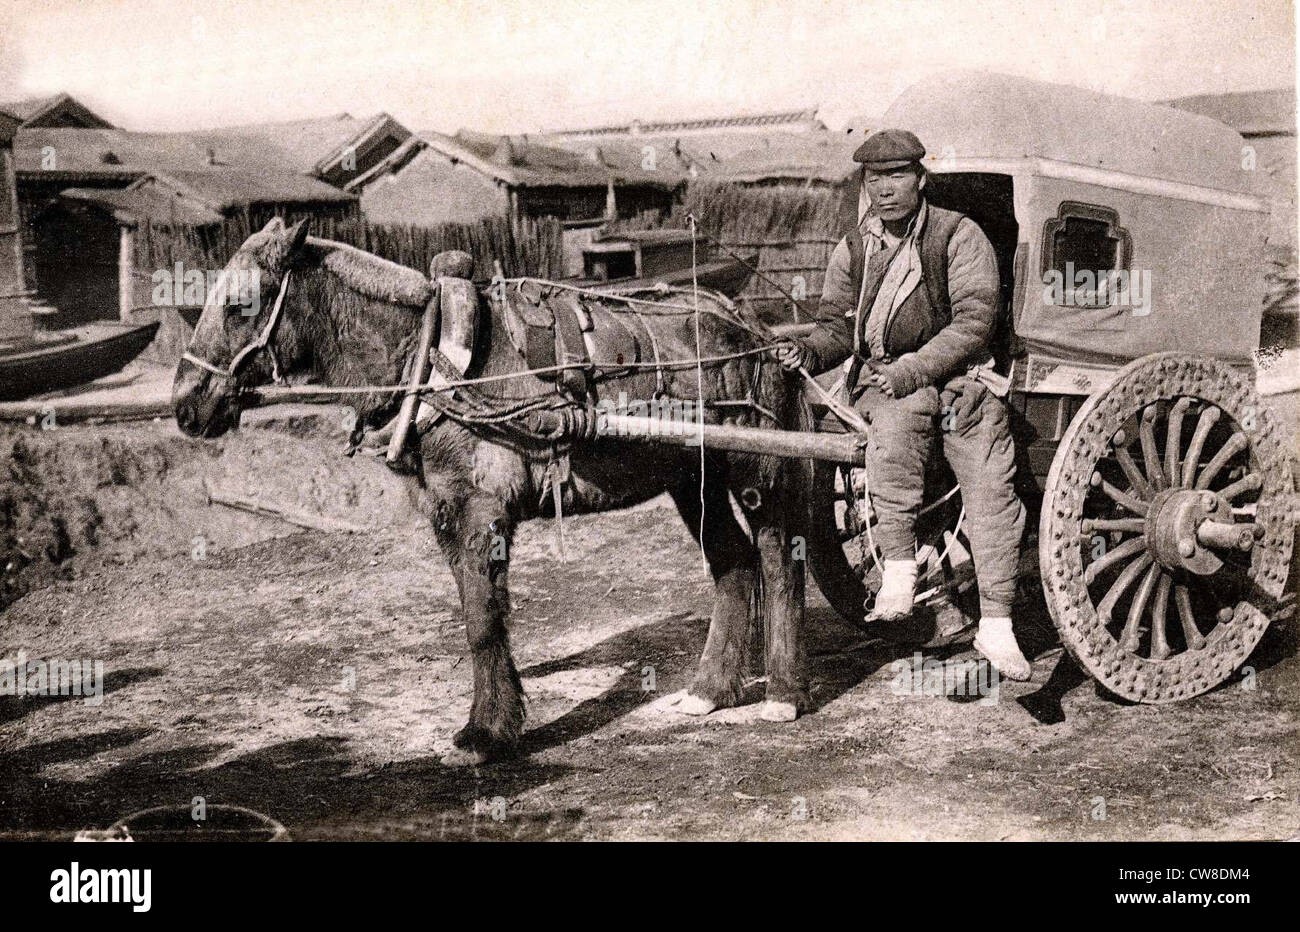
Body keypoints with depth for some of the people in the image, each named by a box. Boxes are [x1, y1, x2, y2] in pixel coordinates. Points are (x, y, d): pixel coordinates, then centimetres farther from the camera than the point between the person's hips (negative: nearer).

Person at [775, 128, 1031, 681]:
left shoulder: (959, 236, -1)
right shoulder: (853, 248, 11)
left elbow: (974, 319, -9)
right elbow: (837, 323, 14)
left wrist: (914, 369, -20)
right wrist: (810, 351, -10)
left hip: (959, 376, -1)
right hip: (881, 380, 1)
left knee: (992, 489, -14)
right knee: (896, 423, -35)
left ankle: (996, 625, -6)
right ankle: (897, 566, -30)